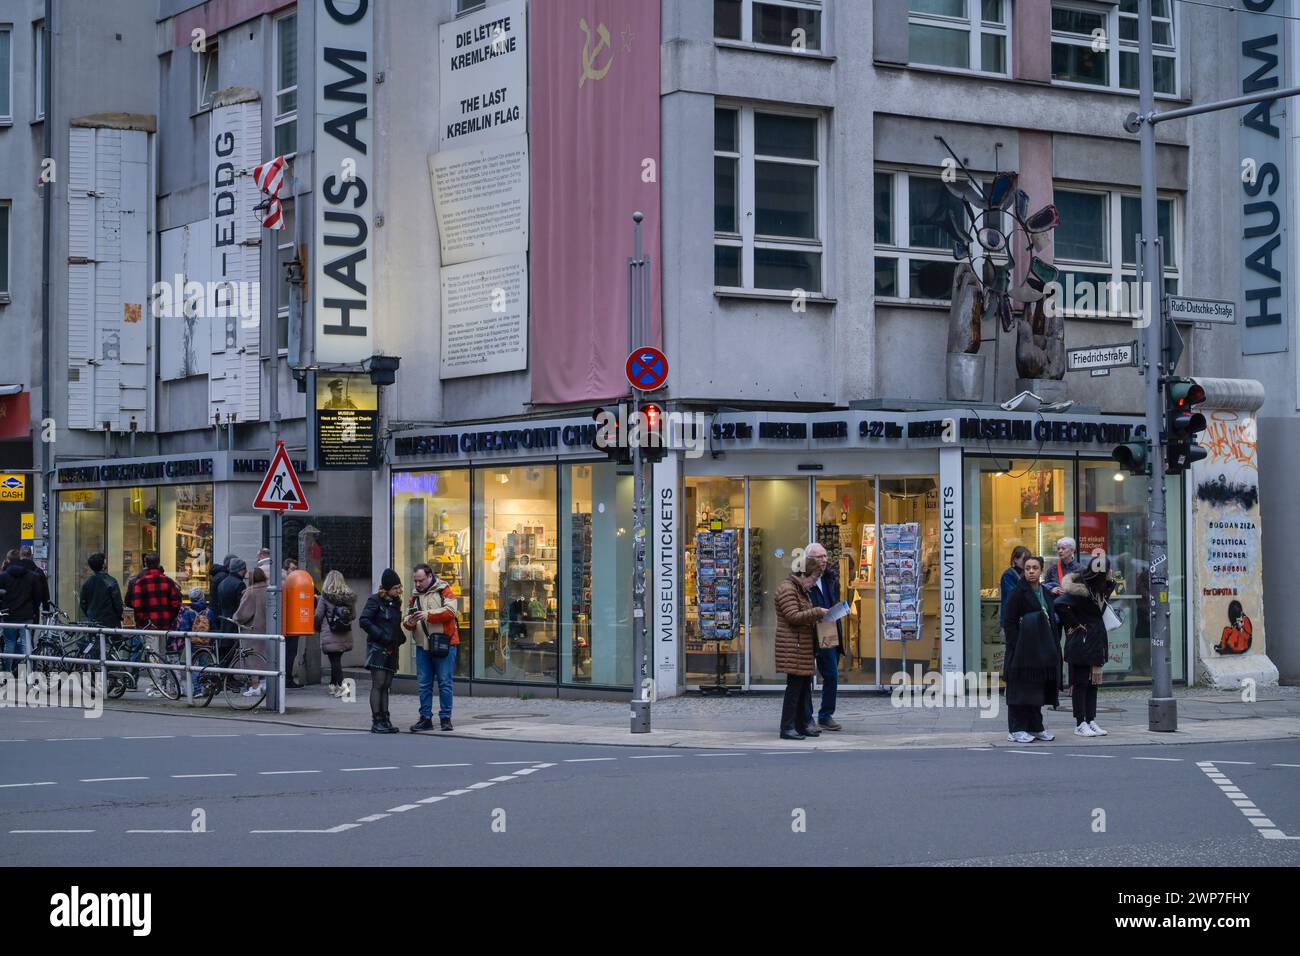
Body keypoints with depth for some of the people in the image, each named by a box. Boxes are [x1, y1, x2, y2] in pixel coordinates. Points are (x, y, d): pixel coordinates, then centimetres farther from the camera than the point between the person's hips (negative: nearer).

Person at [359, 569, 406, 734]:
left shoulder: (395, 603, 16)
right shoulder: (375, 600, -6)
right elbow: (364, 621, -14)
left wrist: (401, 637, 7)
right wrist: (382, 636, -18)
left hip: (391, 650, 7)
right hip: (377, 648, -7)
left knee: (386, 686, 7)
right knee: (378, 684, -8)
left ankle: (385, 720, 8)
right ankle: (376, 722, -8)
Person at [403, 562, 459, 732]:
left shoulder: (443, 590, 0)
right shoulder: (415, 597, 15)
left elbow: (450, 611, -15)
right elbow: (405, 620, 13)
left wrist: (428, 614, -23)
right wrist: (409, 622, -11)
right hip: (422, 646, 5)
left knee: (445, 683, -1)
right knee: (424, 684, 6)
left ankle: (445, 718, 6)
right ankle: (425, 718, 12)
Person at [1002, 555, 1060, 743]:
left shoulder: (1046, 593, 14)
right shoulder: (1018, 593, -7)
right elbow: (1010, 622, -11)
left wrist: (1053, 649, 12)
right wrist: (1014, 648, -19)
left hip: (1042, 648, 7)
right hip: (1023, 649, -7)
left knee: (1038, 690, 11)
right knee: (1021, 688, -5)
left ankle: (1035, 727, 18)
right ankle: (1016, 729, -1)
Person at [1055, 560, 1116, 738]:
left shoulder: (1101, 589, 8)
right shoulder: (1080, 590, -19)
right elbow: (1061, 605, -29)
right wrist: (1074, 624, -19)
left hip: (1096, 643, 9)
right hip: (1081, 643, -9)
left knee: (1093, 682, 10)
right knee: (1080, 683, -2)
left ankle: (1091, 721, 15)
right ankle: (1080, 724, 2)